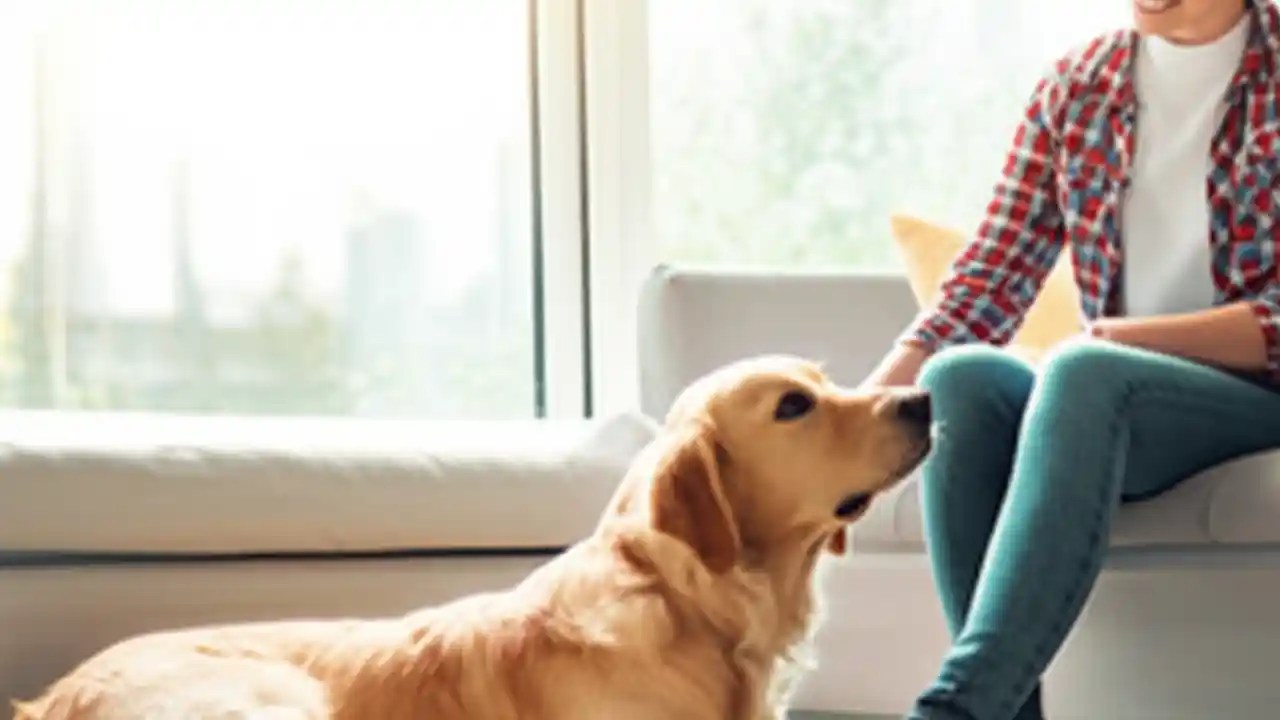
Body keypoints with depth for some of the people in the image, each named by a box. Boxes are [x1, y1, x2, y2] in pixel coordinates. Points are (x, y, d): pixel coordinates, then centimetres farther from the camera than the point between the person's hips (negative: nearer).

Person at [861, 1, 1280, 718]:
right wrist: (859, 409, -13)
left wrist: (1139, 337, -23)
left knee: (1083, 373, -35)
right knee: (958, 376, -27)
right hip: (1103, 396, 4)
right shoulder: (1073, 88, 10)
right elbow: (988, 281, 2)